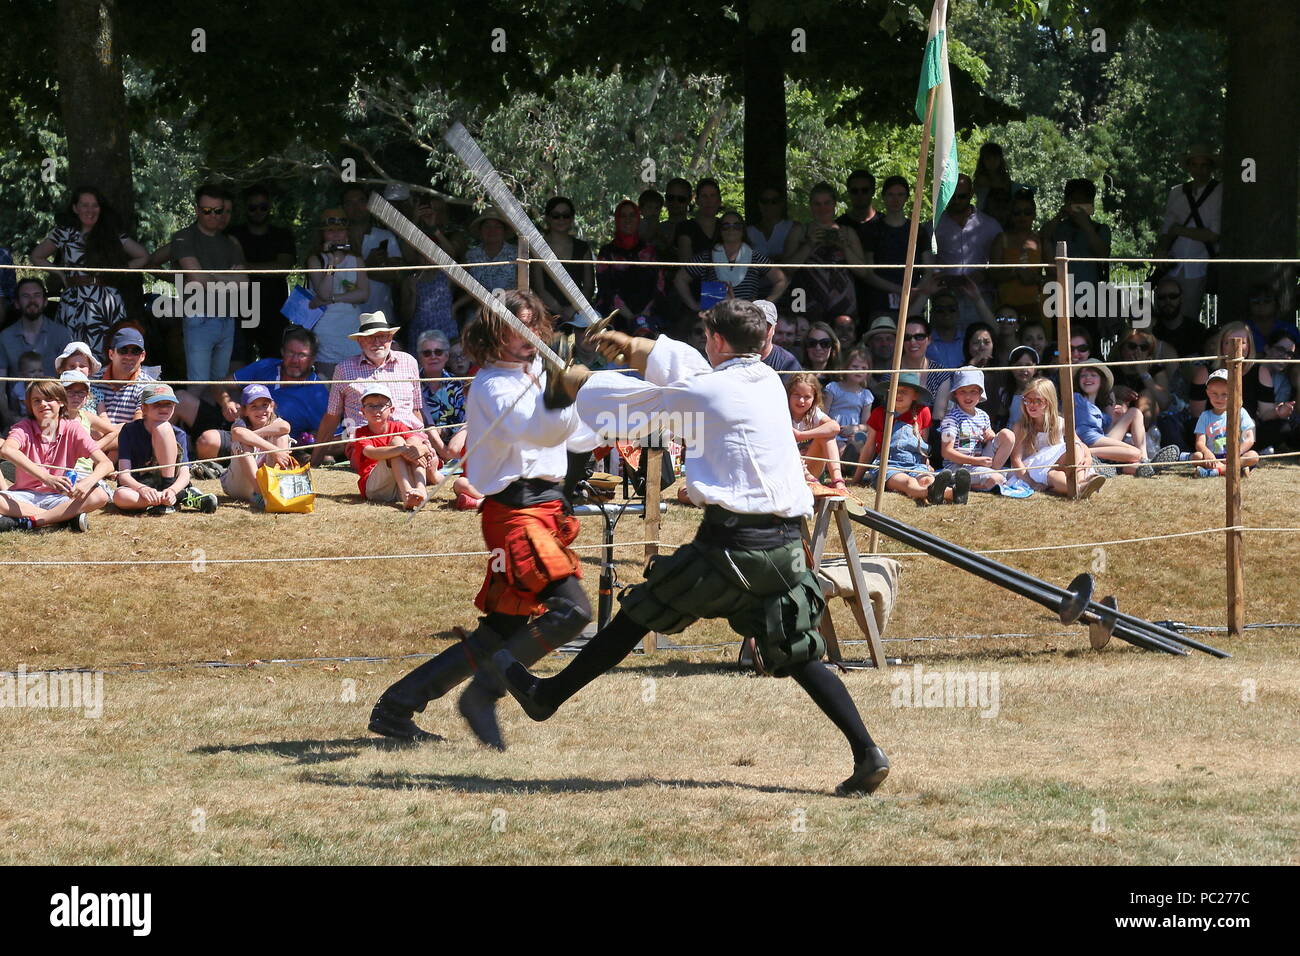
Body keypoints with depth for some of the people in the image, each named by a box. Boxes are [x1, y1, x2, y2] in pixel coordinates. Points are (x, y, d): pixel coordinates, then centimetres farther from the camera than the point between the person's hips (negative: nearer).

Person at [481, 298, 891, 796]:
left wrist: (578, 382, 26)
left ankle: (546, 695, 20)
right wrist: (637, 347, 41)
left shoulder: (707, 390, -6)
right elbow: (691, 367, 30)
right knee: (798, 655, 8)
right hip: (786, 543, 6)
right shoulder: (769, 381, 13)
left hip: (733, 540, -6)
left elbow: (634, 397, 7)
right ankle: (866, 753, -5)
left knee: (638, 615, 8)